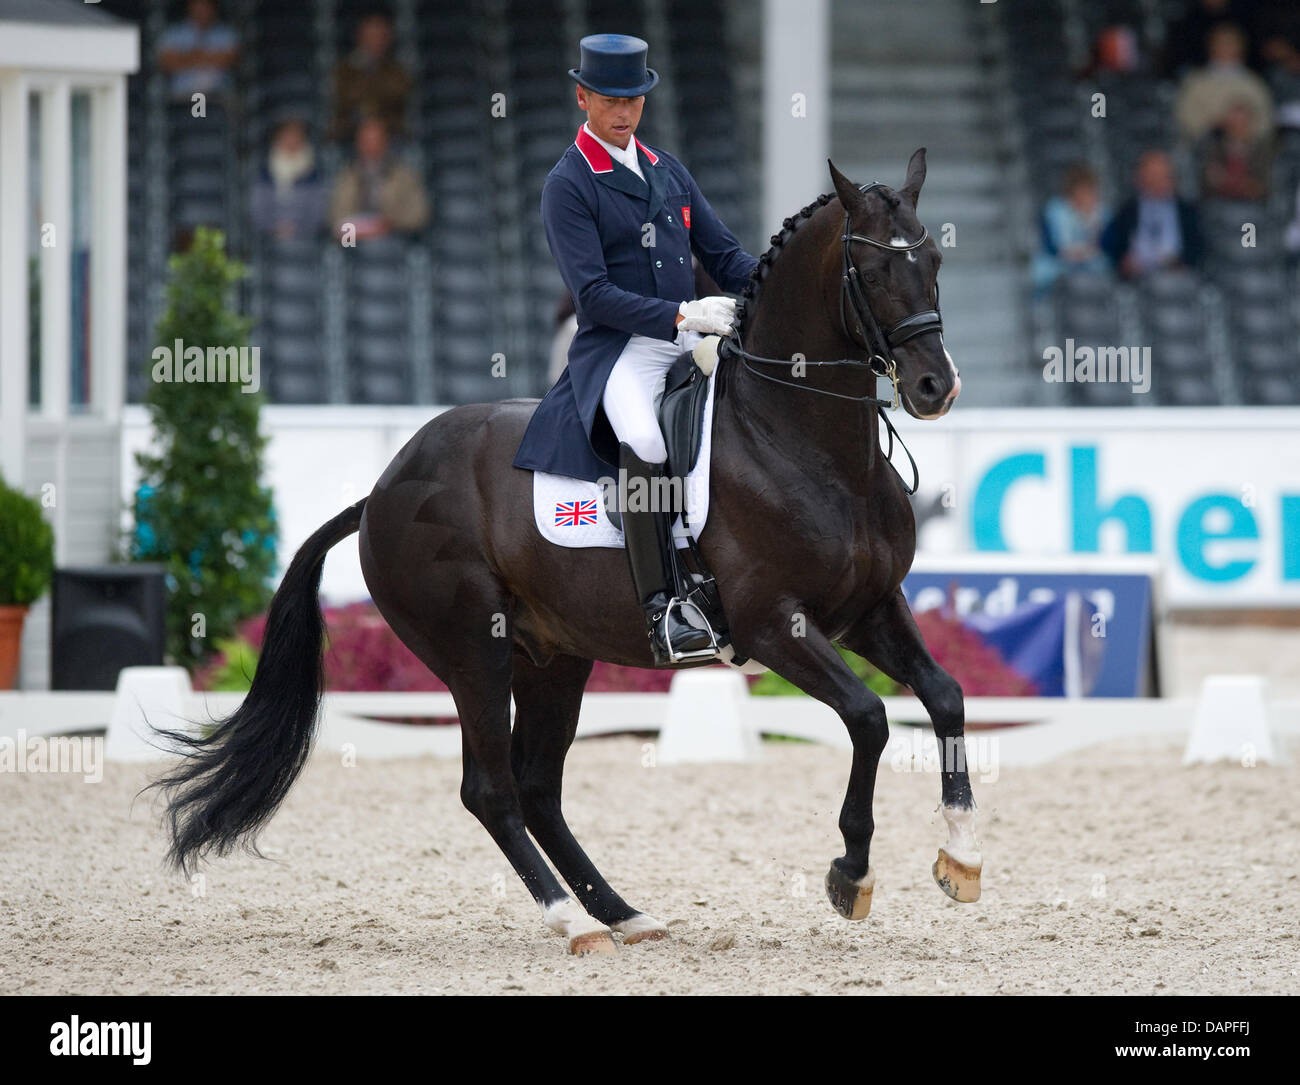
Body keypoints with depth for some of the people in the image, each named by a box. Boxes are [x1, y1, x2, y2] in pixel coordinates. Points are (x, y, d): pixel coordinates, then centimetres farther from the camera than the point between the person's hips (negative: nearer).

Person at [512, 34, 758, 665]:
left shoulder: (667, 170, 18)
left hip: (691, 338, 7)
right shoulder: (567, 186, -2)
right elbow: (593, 293, -12)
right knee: (643, 440, -36)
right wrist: (682, 315, -22)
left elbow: (725, 256, 18)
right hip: (617, 348, -7)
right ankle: (660, 609, -36)